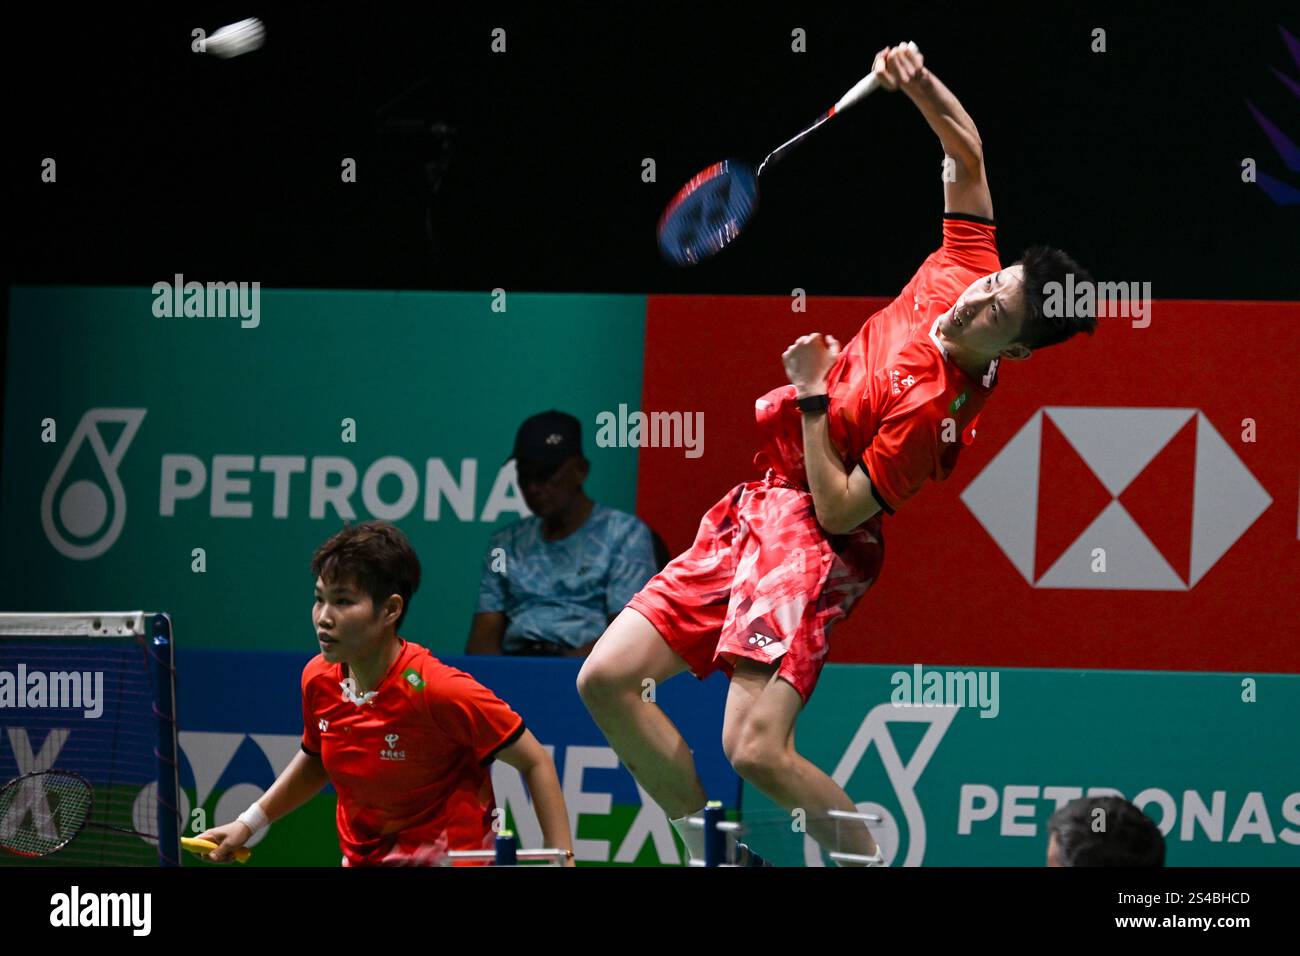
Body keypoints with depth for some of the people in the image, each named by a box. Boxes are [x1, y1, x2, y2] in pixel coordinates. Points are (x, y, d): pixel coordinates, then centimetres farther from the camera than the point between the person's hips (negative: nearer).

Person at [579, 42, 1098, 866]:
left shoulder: (935, 408, -24)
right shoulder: (962, 269, -3)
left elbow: (840, 509, -21)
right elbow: (969, 151, 12)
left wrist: (812, 397, -20)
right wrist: (918, 82, -3)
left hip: (809, 537, -9)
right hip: (755, 510, 9)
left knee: (757, 749, -24)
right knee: (606, 679, 3)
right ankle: (709, 851, 15)